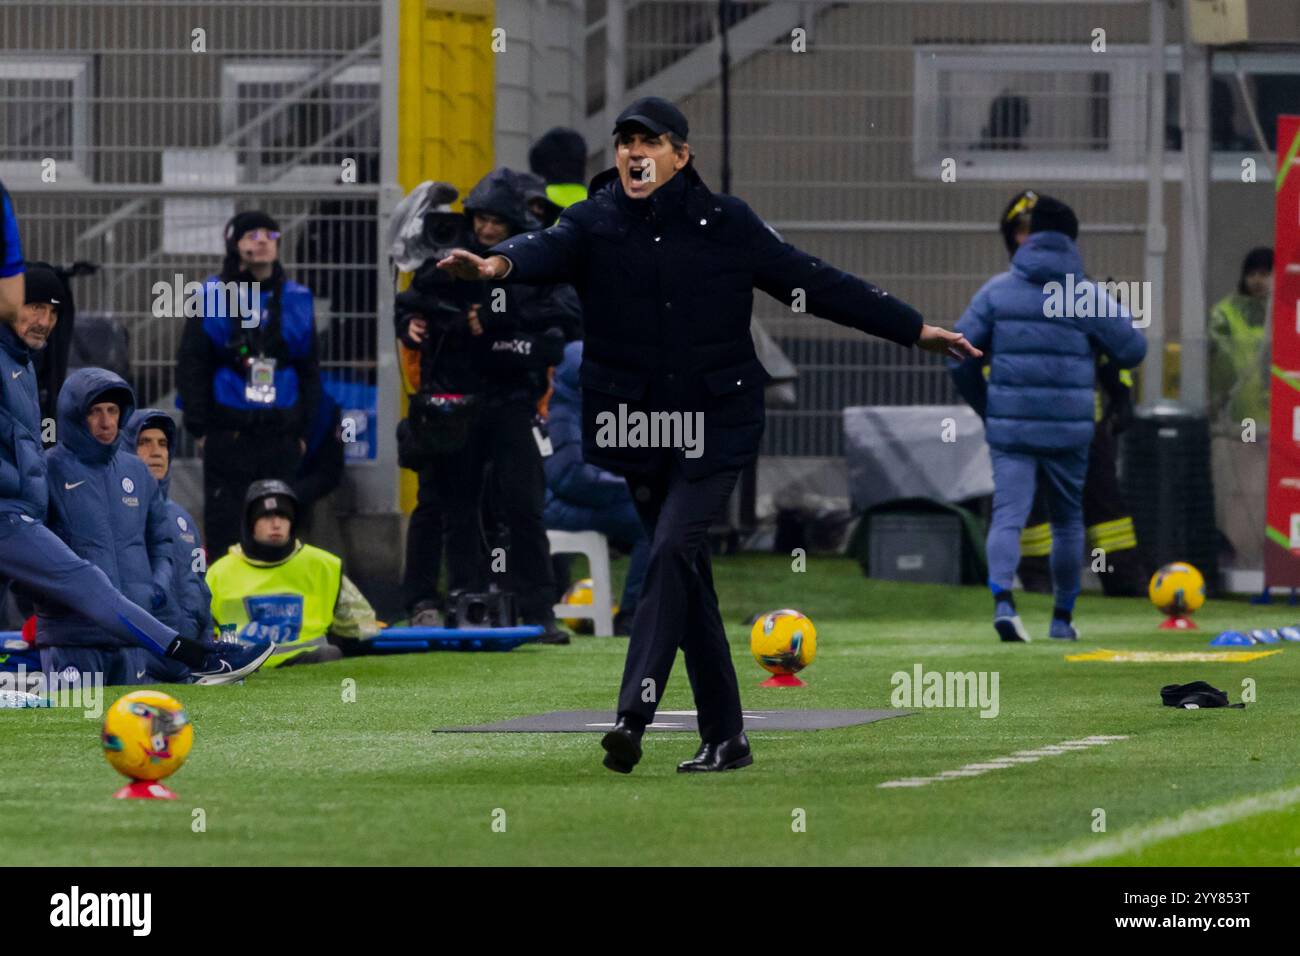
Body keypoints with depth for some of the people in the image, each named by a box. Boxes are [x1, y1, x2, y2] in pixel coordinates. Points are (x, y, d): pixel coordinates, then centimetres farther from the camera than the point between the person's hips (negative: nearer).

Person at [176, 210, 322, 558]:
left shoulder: (296, 300, 9)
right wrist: (199, 426, -3)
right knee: (224, 527, -2)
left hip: (280, 435, 2)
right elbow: (191, 366, 2)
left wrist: (303, 430, 10)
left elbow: (309, 371, 15)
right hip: (228, 434, -2)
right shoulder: (214, 296, 1)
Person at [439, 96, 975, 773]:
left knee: (673, 551, -20)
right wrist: (500, 264, -46)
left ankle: (634, 713, -27)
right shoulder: (593, 224, 0)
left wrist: (915, 329, 9)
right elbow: (548, 250, -22)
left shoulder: (726, 223, 0)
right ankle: (725, 738, 18)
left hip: (717, 431, -2)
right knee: (688, 580, 9)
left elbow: (817, 284, 7)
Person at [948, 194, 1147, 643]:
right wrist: (1119, 312, 22)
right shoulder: (1087, 295, -2)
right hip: (1068, 431, 0)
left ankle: (1003, 600, -30)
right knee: (1068, 522, 16)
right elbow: (1132, 351, 3)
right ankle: (1062, 618, 22)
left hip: (1009, 426, 0)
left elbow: (960, 357, 3)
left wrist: (985, 406, 17)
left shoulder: (997, 290, 3)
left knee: (1007, 517, -6)